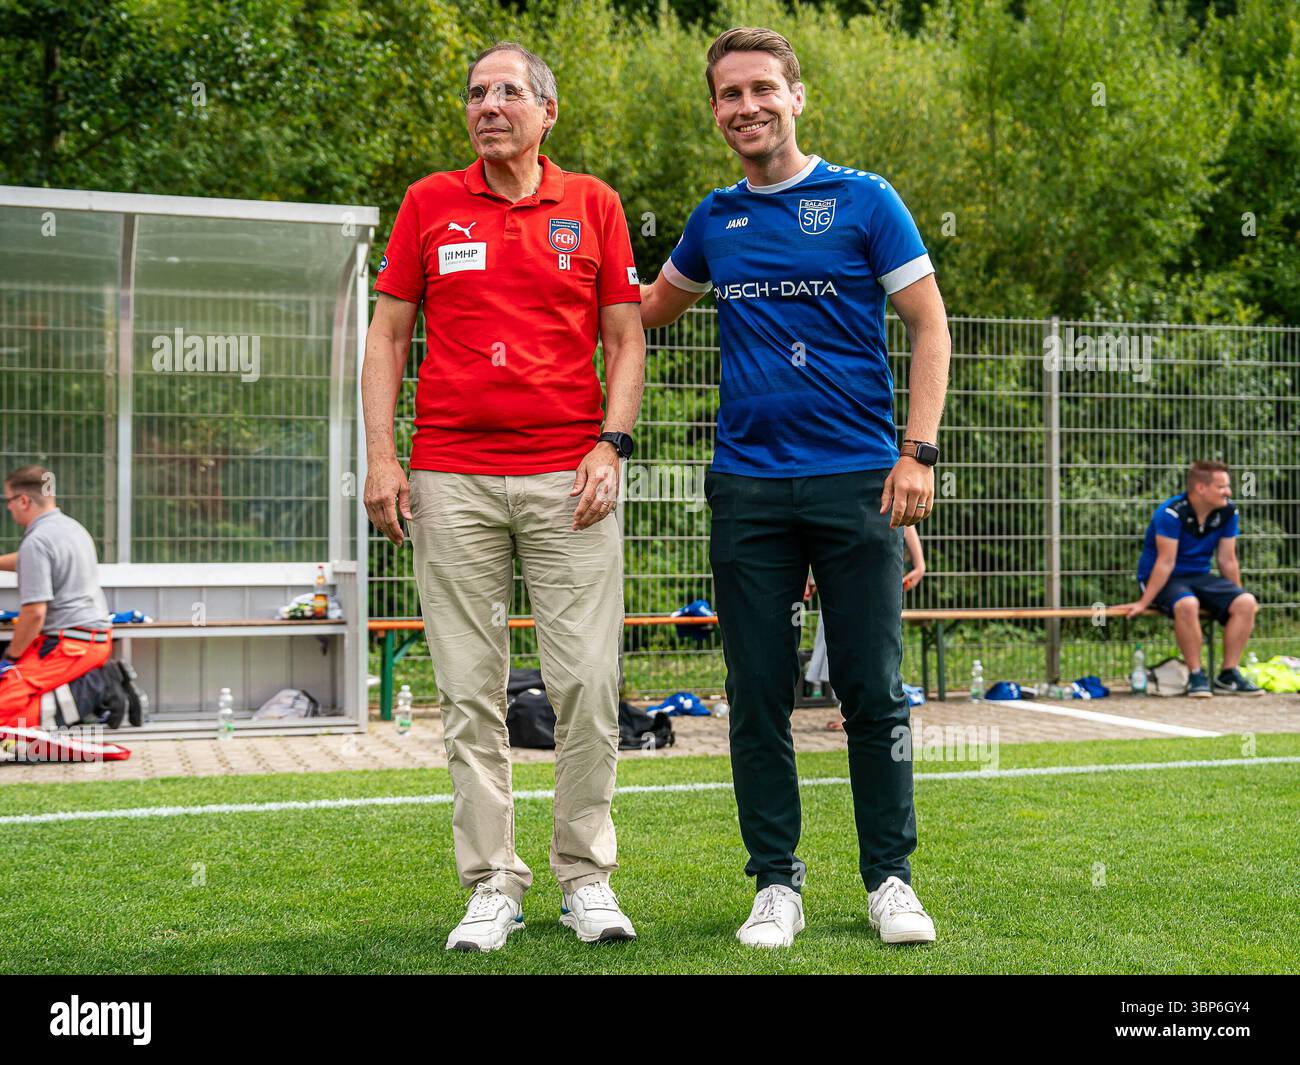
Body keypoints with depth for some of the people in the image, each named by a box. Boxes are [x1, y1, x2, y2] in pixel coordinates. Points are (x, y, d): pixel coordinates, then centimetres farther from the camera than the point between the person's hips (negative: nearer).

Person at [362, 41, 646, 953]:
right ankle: (493, 885, 12)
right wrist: (381, 457, 0)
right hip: (451, 479, 1)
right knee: (470, 690, 2)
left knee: (588, 682, -3)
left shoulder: (594, 204, 9)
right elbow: (388, 335, 10)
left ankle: (587, 877, 12)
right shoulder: (429, 204, 11)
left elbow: (625, 339, 9)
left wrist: (611, 446, -4)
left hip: (569, 478, 0)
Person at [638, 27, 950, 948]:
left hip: (857, 481, -3)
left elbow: (929, 325, 1)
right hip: (747, 485, 3)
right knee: (758, 697, 4)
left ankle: (891, 879, 14)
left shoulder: (863, 200, 2)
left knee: (874, 693, 0)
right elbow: (652, 308, 29)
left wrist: (919, 451, -9)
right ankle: (776, 883, 15)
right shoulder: (714, 221, 12)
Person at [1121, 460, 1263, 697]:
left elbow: (1227, 560, 5)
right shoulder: (1171, 513, -20)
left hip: (1199, 577, 6)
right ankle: (1196, 675, -22)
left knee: (1246, 603, -17)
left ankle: (1228, 675, -10)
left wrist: (1237, 596, 11)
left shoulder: (1227, 512, -3)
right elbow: (1165, 563, -18)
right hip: (1164, 580, -6)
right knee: (1187, 604, -37)